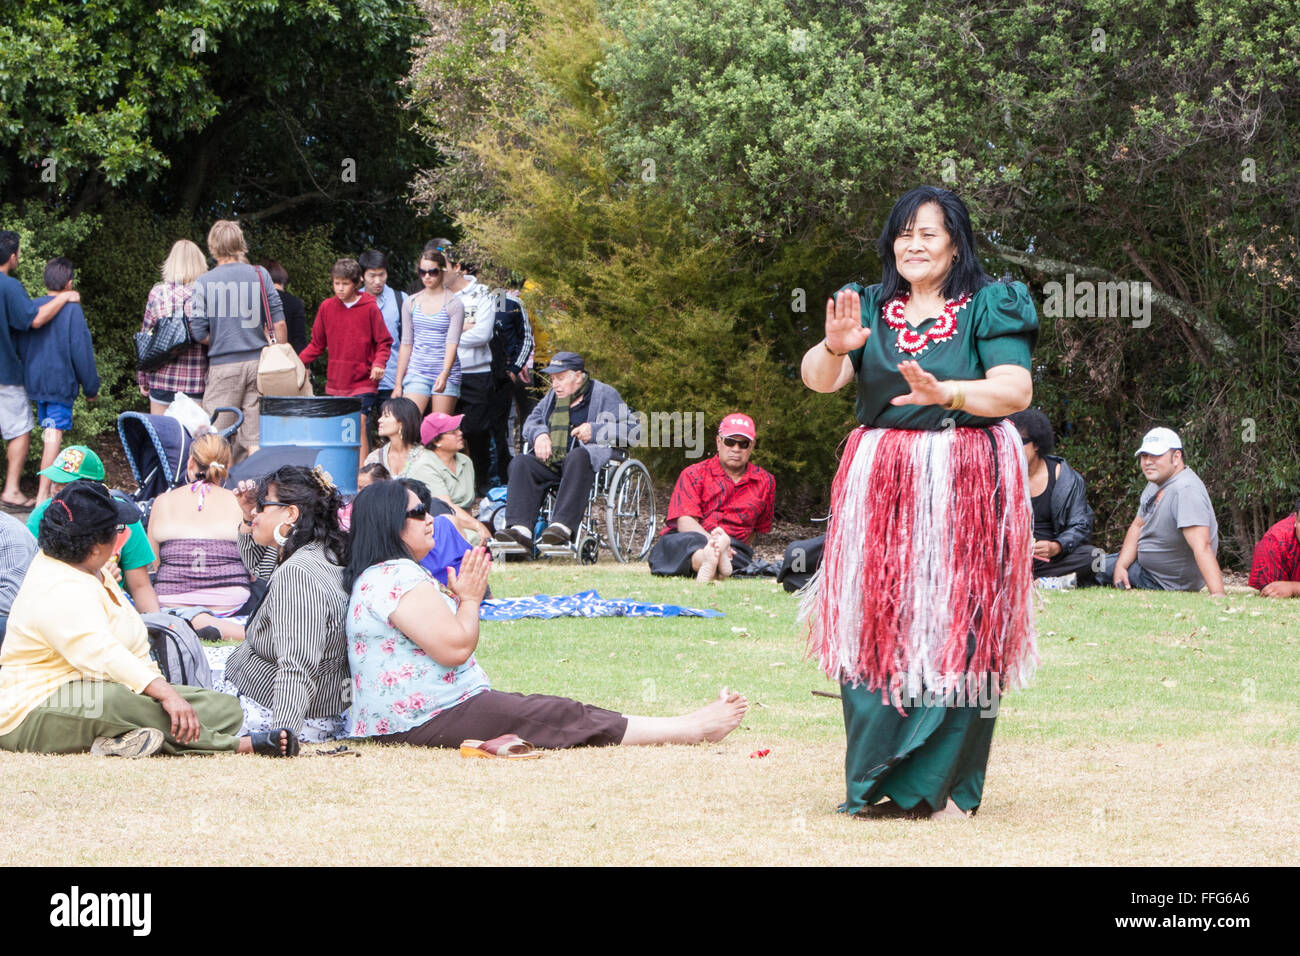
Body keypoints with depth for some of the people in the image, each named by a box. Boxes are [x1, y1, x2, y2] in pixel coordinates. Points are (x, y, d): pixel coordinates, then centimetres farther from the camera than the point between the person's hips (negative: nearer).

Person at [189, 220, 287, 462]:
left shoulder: (204, 283, -3)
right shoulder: (259, 276, 2)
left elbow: (199, 333, -5)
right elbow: (278, 323, 0)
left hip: (223, 366, -2)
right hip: (258, 362, 2)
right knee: (255, 440, 4)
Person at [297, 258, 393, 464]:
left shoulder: (369, 308, -3)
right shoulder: (327, 307, 7)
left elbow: (384, 342, 2)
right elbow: (317, 345, 15)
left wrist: (378, 364, -16)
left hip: (363, 383, -4)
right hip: (334, 383, 4)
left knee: (359, 425, -14)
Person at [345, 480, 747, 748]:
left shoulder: (379, 576, 18)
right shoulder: (400, 577, -19)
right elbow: (455, 647, -22)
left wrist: (460, 598, 13)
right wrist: (470, 598, -6)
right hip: (432, 719, -12)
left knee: (557, 711, 9)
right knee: (568, 719, -6)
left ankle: (689, 725, 7)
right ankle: (693, 729, -1)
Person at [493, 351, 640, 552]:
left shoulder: (604, 394, 7)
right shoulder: (553, 396, 26)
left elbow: (633, 430, 0)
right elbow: (531, 422, 33)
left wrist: (596, 431, -10)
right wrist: (540, 435, 9)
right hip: (551, 464, 6)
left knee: (577, 457, -40)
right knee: (520, 463, -21)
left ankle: (563, 526, -52)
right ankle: (520, 529, -40)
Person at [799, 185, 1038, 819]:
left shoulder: (989, 309, 2)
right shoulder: (871, 309, 12)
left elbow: (1016, 390, -10)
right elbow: (817, 379, 0)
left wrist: (945, 393, -27)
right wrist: (835, 347, -23)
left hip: (964, 484, -3)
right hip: (879, 483, 3)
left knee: (954, 626, -5)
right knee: (876, 624, -1)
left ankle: (944, 784, 1)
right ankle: (878, 780, 5)